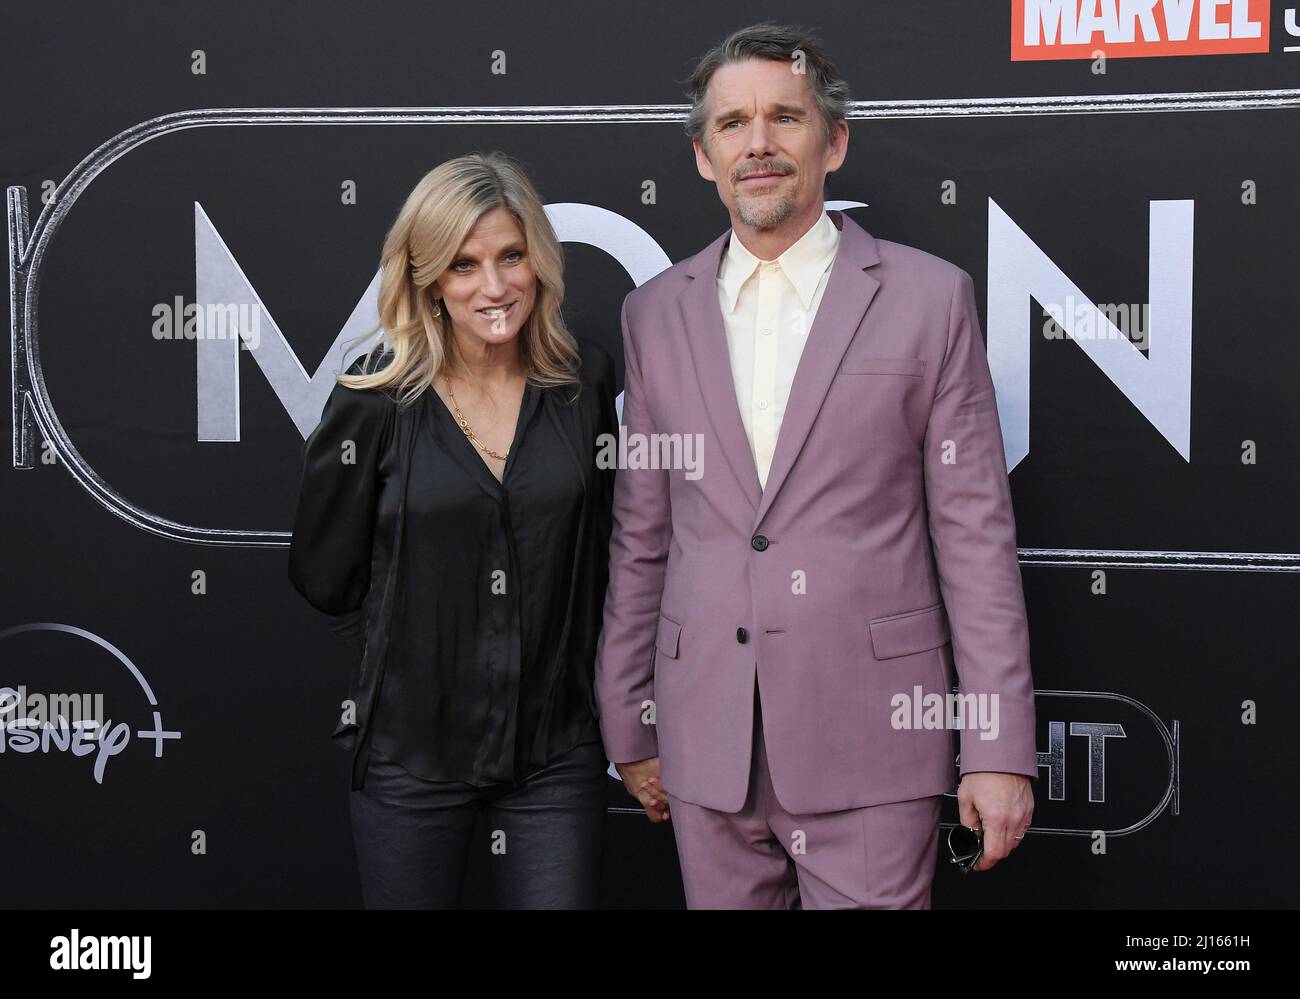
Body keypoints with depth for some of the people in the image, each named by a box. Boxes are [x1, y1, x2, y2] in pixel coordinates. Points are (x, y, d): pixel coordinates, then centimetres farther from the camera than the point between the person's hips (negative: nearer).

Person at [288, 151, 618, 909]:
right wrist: (418, 647, 5)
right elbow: (325, 577, 1)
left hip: (557, 748, 1)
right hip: (413, 751, -1)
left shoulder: (585, 383, -1)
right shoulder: (379, 402, -8)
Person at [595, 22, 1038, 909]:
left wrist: (1000, 752, -5)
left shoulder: (928, 297, 0)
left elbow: (976, 534, -2)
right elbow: (640, 536, 12)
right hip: (707, 744, 3)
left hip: (870, 742, -3)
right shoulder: (656, 314, 8)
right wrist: (629, 725, 12)